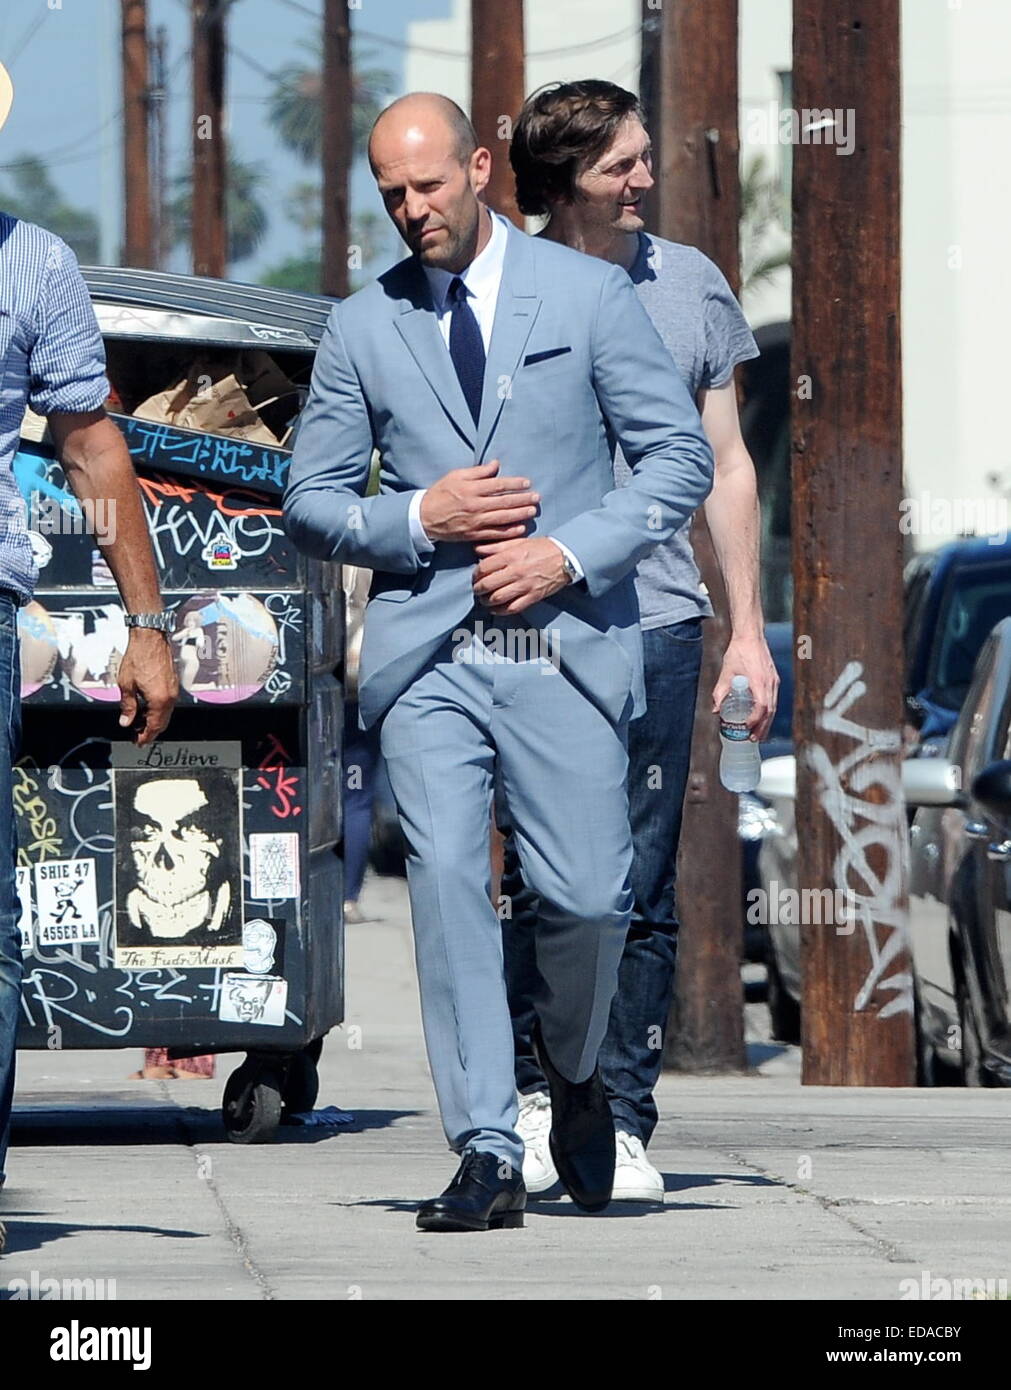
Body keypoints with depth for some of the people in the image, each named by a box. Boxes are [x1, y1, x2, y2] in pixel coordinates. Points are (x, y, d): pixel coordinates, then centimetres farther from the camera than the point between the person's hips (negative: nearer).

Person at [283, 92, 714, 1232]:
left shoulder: (590, 296, 5)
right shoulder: (361, 327, 10)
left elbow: (680, 458, 3)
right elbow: (310, 503, 12)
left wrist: (570, 552, -10)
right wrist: (420, 519, -7)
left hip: (567, 642, -1)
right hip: (427, 653, 1)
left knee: (585, 897, -5)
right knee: (445, 882, -13)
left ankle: (573, 1072, 27)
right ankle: (487, 1156, -13)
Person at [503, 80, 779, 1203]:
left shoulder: (690, 285, 11)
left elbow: (726, 467, 16)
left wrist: (748, 628, 12)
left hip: (657, 623, 2)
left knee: (639, 892, -1)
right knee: (541, 884, -3)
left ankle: (621, 1123, 3)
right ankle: (531, 1096, 12)